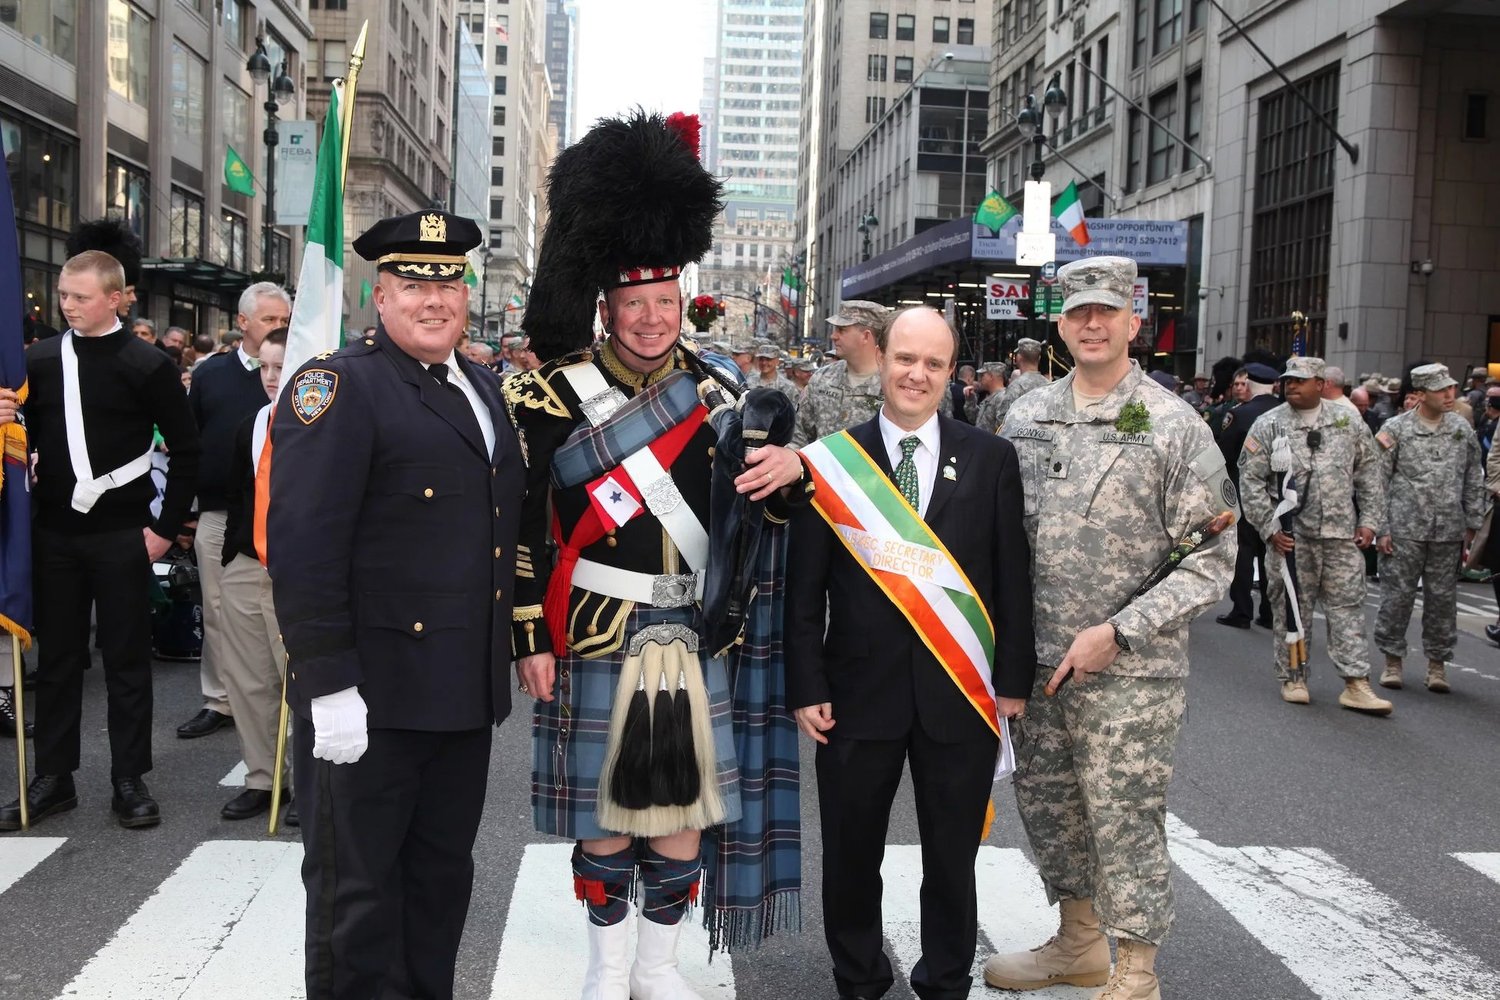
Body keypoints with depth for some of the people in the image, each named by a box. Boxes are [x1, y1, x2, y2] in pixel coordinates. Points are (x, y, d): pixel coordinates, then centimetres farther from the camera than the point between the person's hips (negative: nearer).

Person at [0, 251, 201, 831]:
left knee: (127, 659, 5)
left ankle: (129, 781, 14)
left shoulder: (147, 365, -6)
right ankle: (53, 778, 21)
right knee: (56, 657, 10)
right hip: (55, 533, 4)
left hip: (121, 537, -3)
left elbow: (186, 450, -3)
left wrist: (166, 527, -5)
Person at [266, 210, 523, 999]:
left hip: (465, 692, 8)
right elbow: (302, 548, -19)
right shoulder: (337, 386, -11)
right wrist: (329, 685, -22)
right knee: (356, 890, 6)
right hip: (370, 696, -7)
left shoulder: (482, 386, 13)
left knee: (442, 878, 18)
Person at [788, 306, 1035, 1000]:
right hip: (860, 691, 0)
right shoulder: (831, 461, -2)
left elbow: (1013, 578, 3)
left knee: (953, 857, 13)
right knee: (851, 854, 13)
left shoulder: (992, 460, 1)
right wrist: (807, 688, -5)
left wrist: (1013, 680, 0)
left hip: (961, 695, 1)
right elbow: (805, 588, -1)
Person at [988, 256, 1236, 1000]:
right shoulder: (1026, 417, 7)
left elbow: (1211, 559, -10)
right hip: (1036, 660, 6)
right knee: (1046, 806, 17)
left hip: (1130, 671, -5)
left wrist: (1117, 633, -16)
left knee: (1126, 823, 1)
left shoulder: (1175, 427, -8)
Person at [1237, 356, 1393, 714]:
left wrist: (1369, 521, 4)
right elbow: (1250, 480, -1)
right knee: (1291, 607, 5)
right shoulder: (1268, 425, 0)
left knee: (1347, 606, 2)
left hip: (1341, 535, 2)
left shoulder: (1348, 422, 7)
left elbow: (1369, 474, 11)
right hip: (1289, 536, -1)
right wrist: (1269, 528, -7)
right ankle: (1293, 678, 17)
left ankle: (1356, 684, 5)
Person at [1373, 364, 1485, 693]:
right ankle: (1392, 660, 14)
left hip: (1448, 532, 3)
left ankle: (1437, 663, 18)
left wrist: (1472, 526, 10)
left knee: (1443, 598, 7)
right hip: (1404, 531, -3)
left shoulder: (1462, 429, 8)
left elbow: (1474, 482, 14)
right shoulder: (1395, 429, -2)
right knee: (1397, 595, 1)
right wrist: (1381, 528, -6)